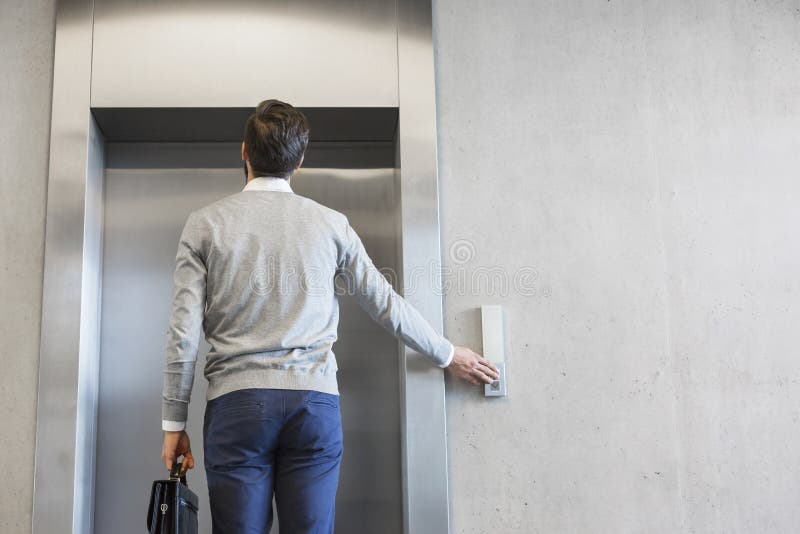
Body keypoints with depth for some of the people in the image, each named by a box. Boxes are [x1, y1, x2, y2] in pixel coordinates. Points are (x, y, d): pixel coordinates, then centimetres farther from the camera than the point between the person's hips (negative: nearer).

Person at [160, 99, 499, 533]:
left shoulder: (205, 224, 4)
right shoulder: (331, 224, 7)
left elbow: (184, 332, 0)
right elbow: (386, 305, 12)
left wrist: (173, 423, 7)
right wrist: (448, 355, 26)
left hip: (236, 401, -1)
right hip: (315, 403, 1)